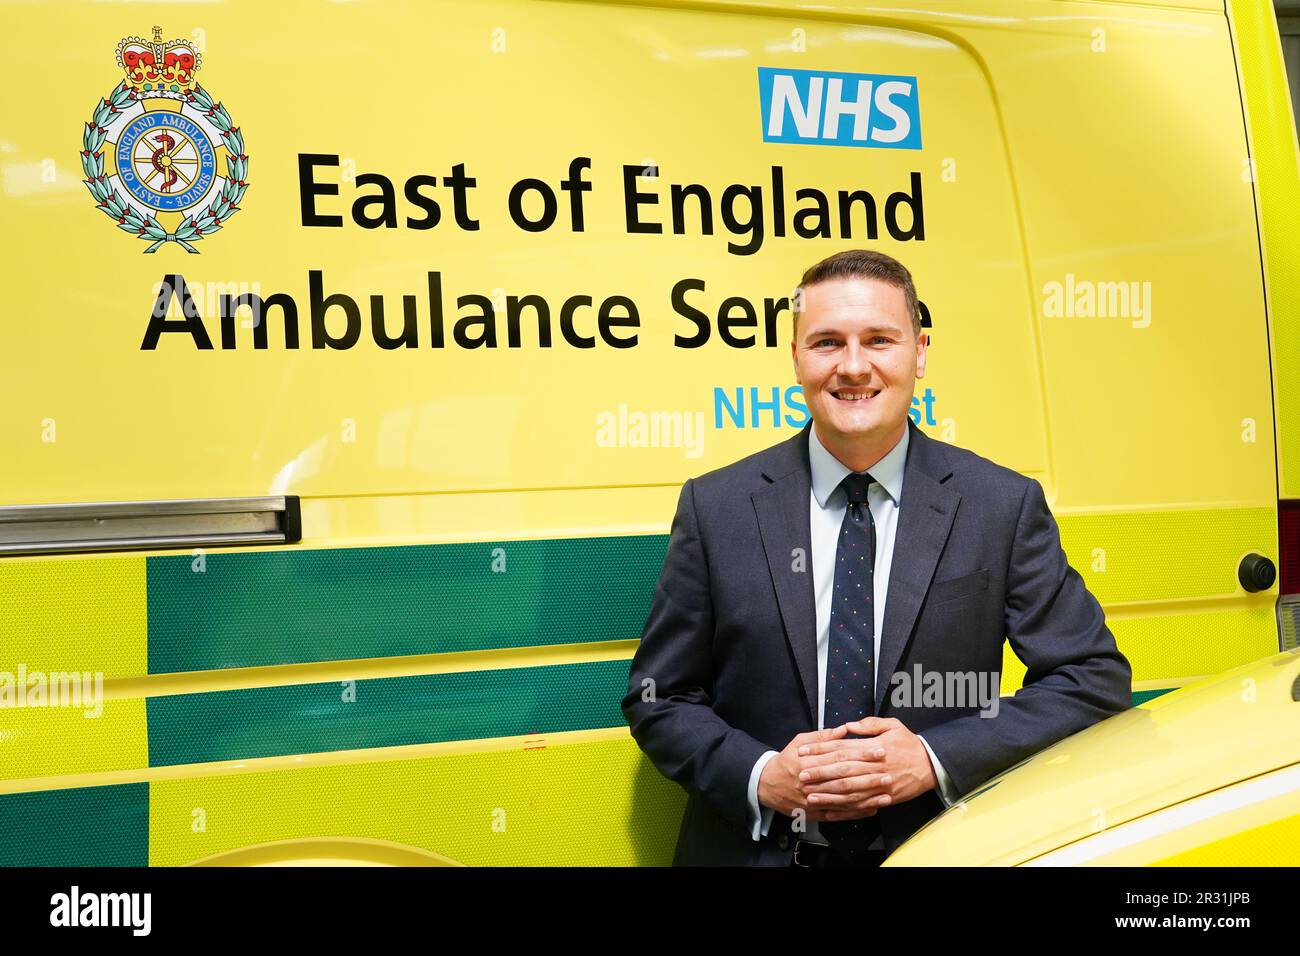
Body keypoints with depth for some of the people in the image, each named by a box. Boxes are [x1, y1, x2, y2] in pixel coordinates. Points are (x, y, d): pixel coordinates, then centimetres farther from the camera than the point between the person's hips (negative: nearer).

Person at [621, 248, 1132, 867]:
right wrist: (759, 776, -18)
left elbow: (1096, 678, -6)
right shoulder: (715, 508, -7)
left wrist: (935, 759, -17)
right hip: (758, 846, 0)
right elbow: (657, 699, -2)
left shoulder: (1005, 506, -8)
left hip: (939, 847, 0)